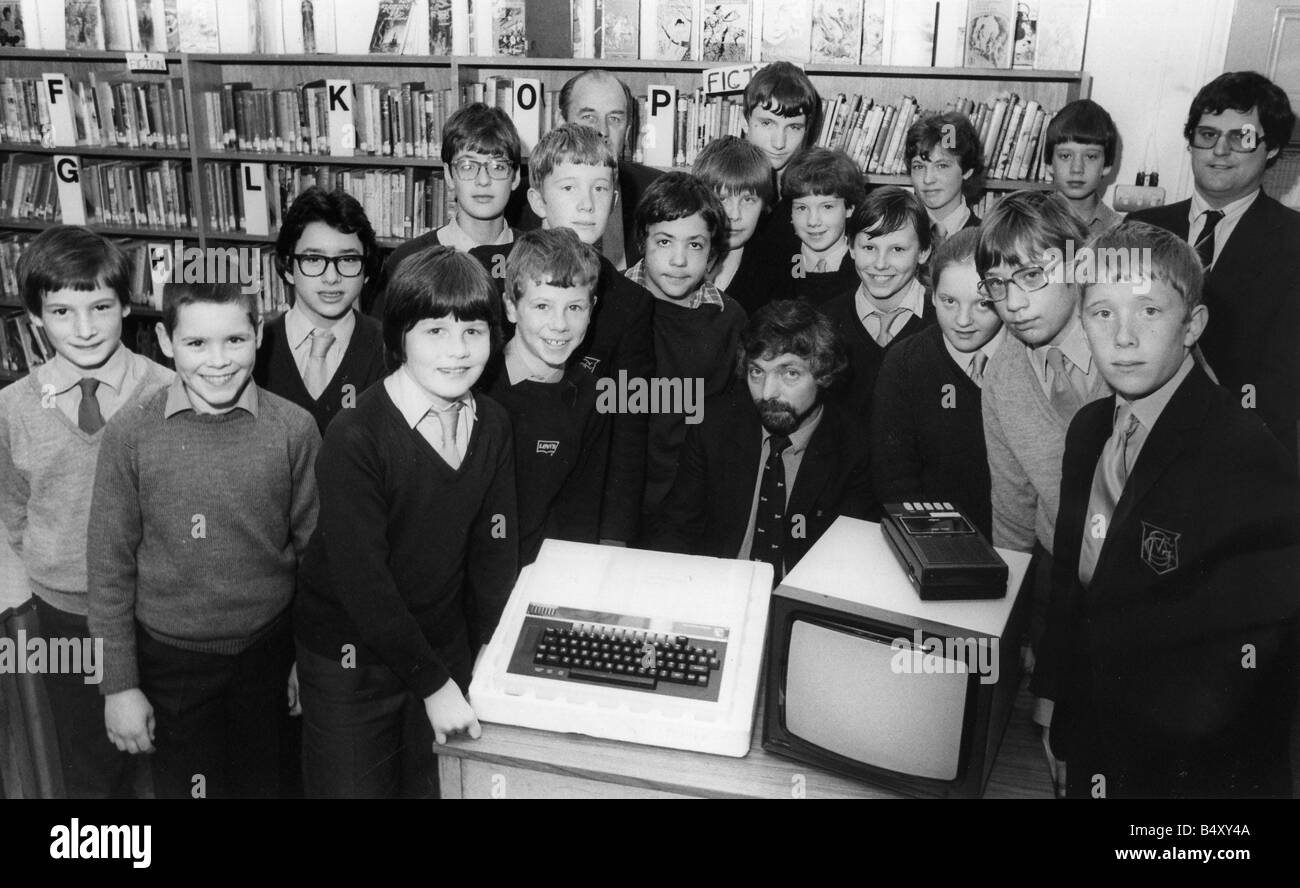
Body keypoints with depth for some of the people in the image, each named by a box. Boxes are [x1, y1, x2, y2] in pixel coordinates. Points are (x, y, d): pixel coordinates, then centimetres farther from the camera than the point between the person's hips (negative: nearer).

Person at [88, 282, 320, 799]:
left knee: (260, 782, 18)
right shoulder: (129, 434, -10)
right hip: (169, 656, -1)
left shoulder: (295, 430, -9)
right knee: (182, 785, 14)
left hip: (266, 652, 1)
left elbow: (313, 548, -1)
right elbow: (110, 566, -5)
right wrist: (119, 684, -3)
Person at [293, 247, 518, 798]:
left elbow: (494, 545, 1)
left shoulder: (492, 425, -2)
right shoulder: (354, 438, -22)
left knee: (433, 785, 17)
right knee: (355, 789, 9)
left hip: (444, 645, 5)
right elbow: (363, 582, -22)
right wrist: (433, 683, -19)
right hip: (350, 657, -5)